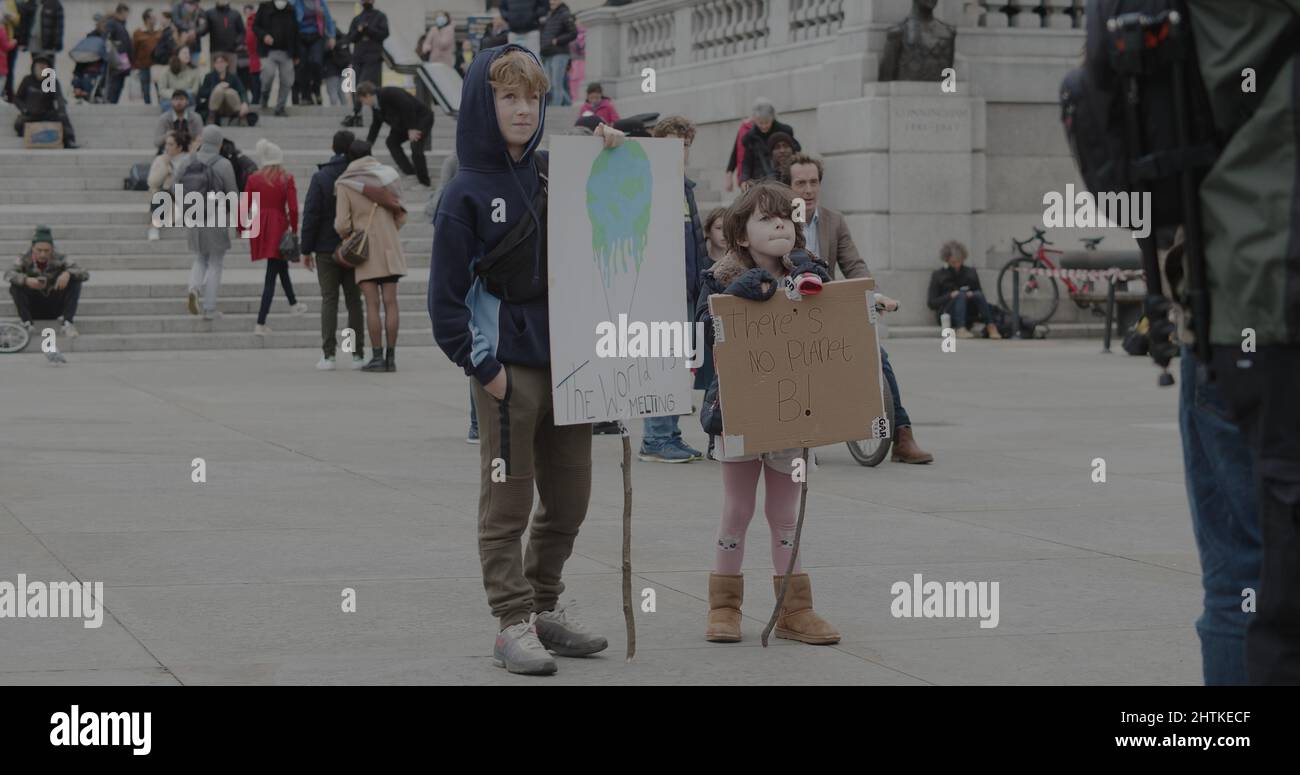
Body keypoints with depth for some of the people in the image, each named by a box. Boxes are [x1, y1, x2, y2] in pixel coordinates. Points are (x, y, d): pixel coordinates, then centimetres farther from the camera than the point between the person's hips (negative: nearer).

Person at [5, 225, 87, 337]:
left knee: (74, 281, -20)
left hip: (55, 307, 0)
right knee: (15, 286, -25)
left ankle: (67, 322, -26)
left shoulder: (59, 260, -12)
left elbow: (85, 274, -20)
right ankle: (27, 324, -22)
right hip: (33, 309, 0)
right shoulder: (25, 260, -11)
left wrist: (68, 273, -42)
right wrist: (25, 280, -48)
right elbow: (8, 275, -27)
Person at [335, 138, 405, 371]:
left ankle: (377, 356, -7)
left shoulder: (345, 184, -3)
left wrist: (346, 238, 15)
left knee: (372, 304, -3)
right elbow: (400, 215, 7)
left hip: (365, 248, -3)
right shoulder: (387, 175, 6)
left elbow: (342, 225, -6)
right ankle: (391, 356, 0)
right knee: (390, 302, 1)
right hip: (390, 247, 3)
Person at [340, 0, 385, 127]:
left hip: (373, 59, -4)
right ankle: (358, 117, 5)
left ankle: (355, 114, -19)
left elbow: (384, 34, -5)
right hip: (357, 58, 4)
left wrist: (367, 29, -13)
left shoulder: (380, 16, 8)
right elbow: (350, 38, 12)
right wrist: (358, 31, -8)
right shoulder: (356, 19, 18)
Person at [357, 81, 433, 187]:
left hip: (422, 118, -10)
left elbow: (408, 106, -32)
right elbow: (376, 124, 11)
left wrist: (412, 129, -28)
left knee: (416, 148, -21)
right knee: (392, 141, 5)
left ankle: (424, 181, -9)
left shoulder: (389, 94, -28)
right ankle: (409, 173, 5)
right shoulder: (375, 106, 1)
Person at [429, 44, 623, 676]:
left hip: (566, 361, 6)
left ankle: (545, 608, 25)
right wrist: (480, 365, -12)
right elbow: (446, 293, -7)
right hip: (506, 368, -6)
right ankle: (513, 624, 5)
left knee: (569, 499, 11)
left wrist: (607, 152, 3)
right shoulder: (467, 192, -5)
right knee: (507, 503, -1)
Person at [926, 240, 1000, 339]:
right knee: (961, 295, -31)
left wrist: (972, 295, -11)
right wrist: (950, 296, -17)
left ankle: (991, 327, -42)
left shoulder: (971, 273, 12)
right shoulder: (938, 275, 5)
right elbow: (931, 303, -1)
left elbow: (980, 294, 12)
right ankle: (961, 330, -53)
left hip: (967, 317, 3)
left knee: (978, 294, -25)